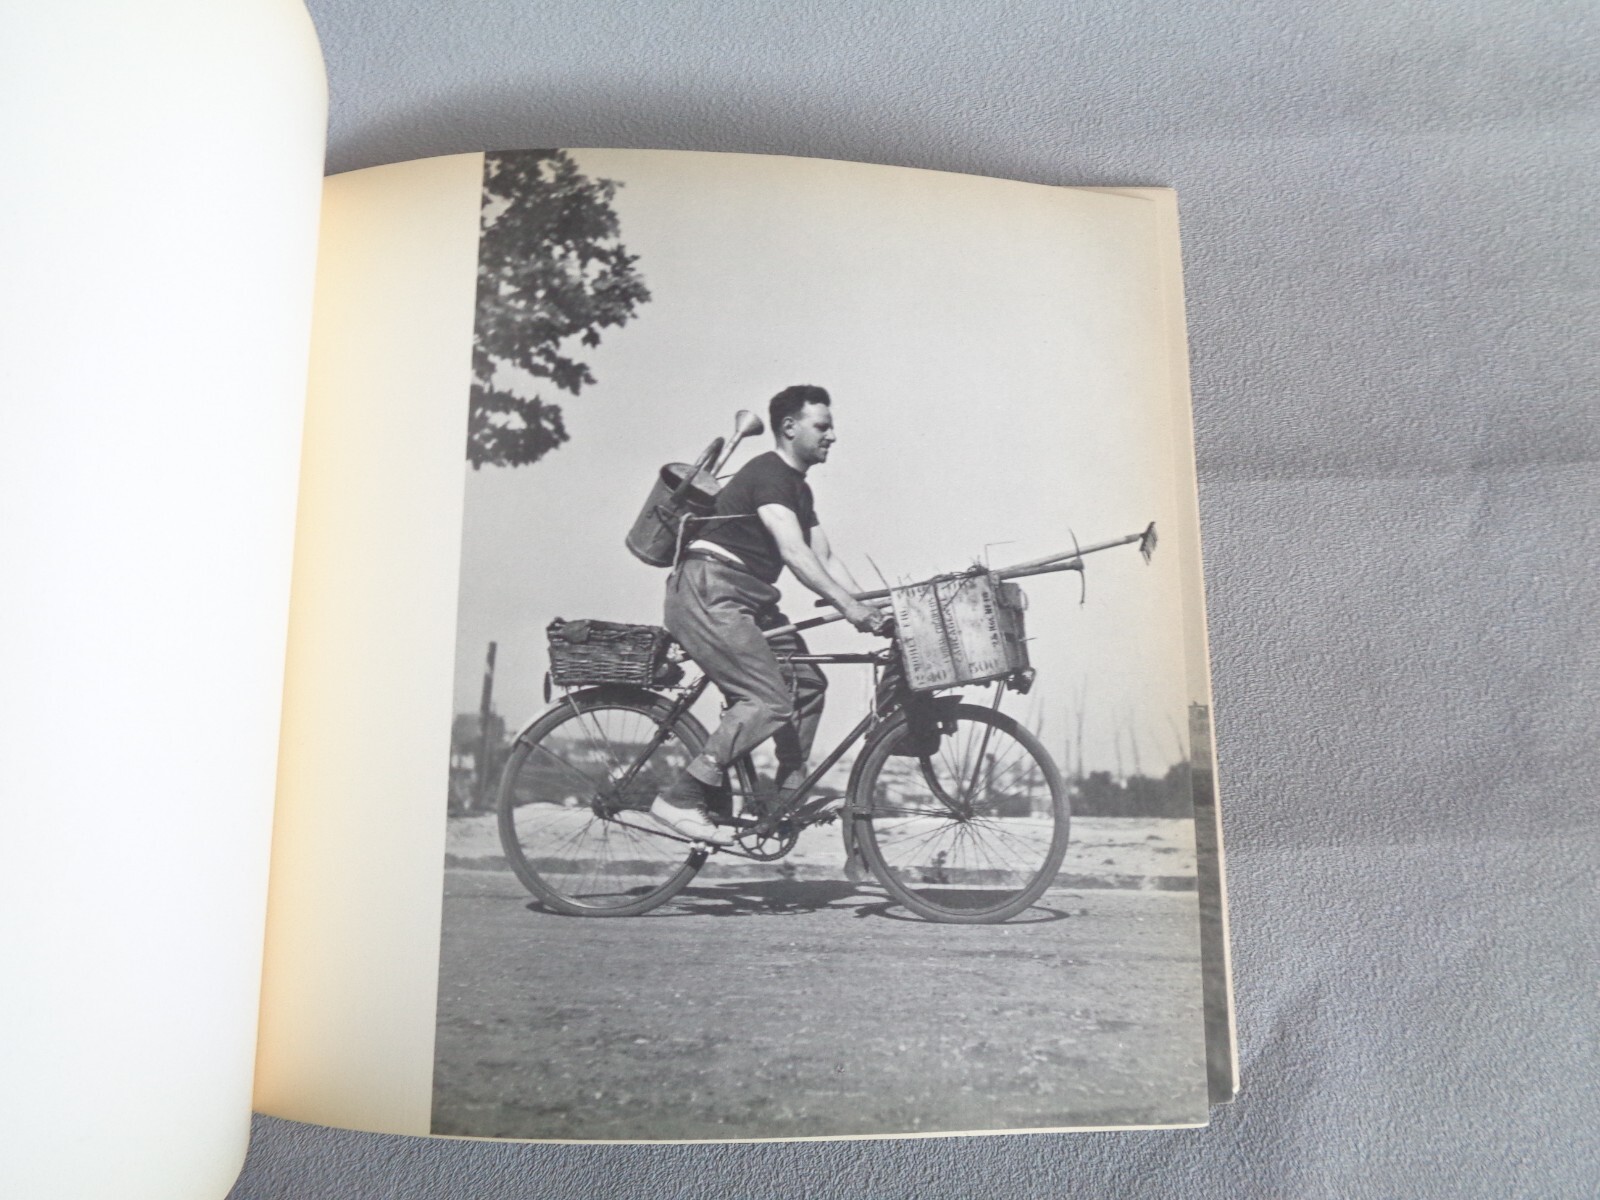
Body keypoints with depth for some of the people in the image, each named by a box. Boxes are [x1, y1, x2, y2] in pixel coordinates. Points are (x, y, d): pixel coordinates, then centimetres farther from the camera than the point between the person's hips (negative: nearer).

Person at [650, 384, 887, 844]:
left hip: (747, 599, 10)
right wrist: (847, 605, -28)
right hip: (709, 593, -10)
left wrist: (871, 607, 4)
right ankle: (680, 801, -13)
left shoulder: (799, 488, 19)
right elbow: (794, 553, -23)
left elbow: (825, 559, 15)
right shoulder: (768, 473, -12)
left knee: (807, 684, 3)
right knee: (769, 703, -18)